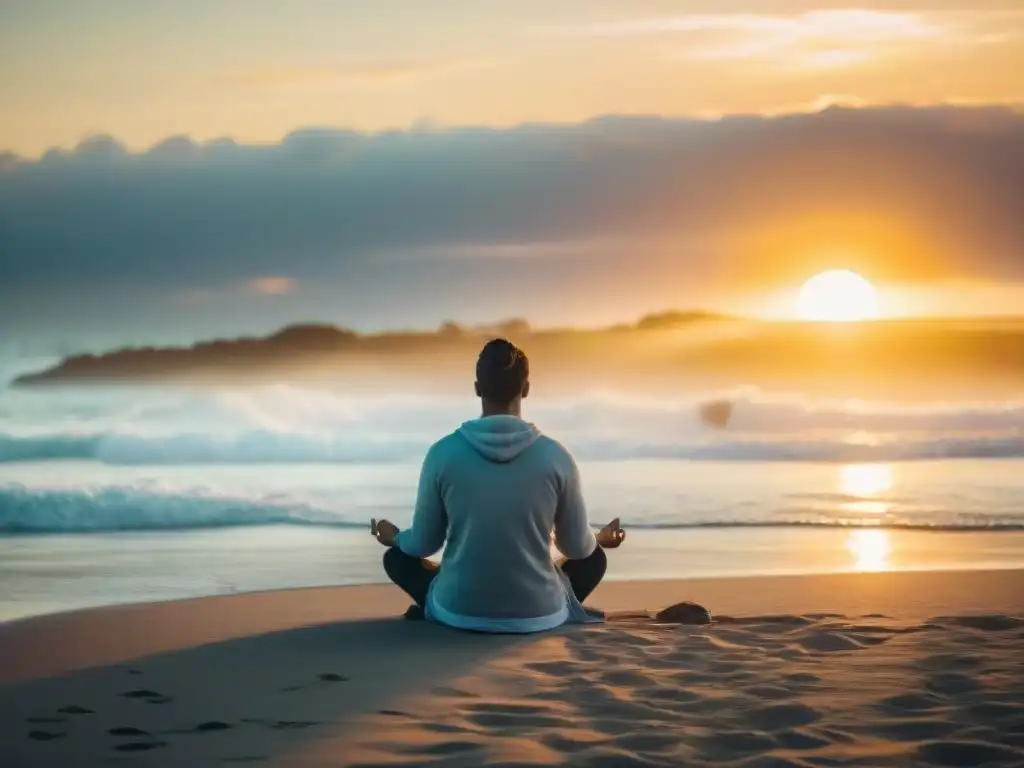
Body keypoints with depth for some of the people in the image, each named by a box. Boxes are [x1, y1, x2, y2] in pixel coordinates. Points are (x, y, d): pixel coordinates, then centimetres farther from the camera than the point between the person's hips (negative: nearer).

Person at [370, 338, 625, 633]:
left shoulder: (443, 453, -10)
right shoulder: (555, 456, -9)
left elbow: (424, 545, 2)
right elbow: (578, 547, 3)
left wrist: (394, 537, 26)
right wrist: (601, 539, 28)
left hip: (459, 613, 0)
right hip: (538, 615, 0)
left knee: (397, 556, 28)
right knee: (594, 558, 29)